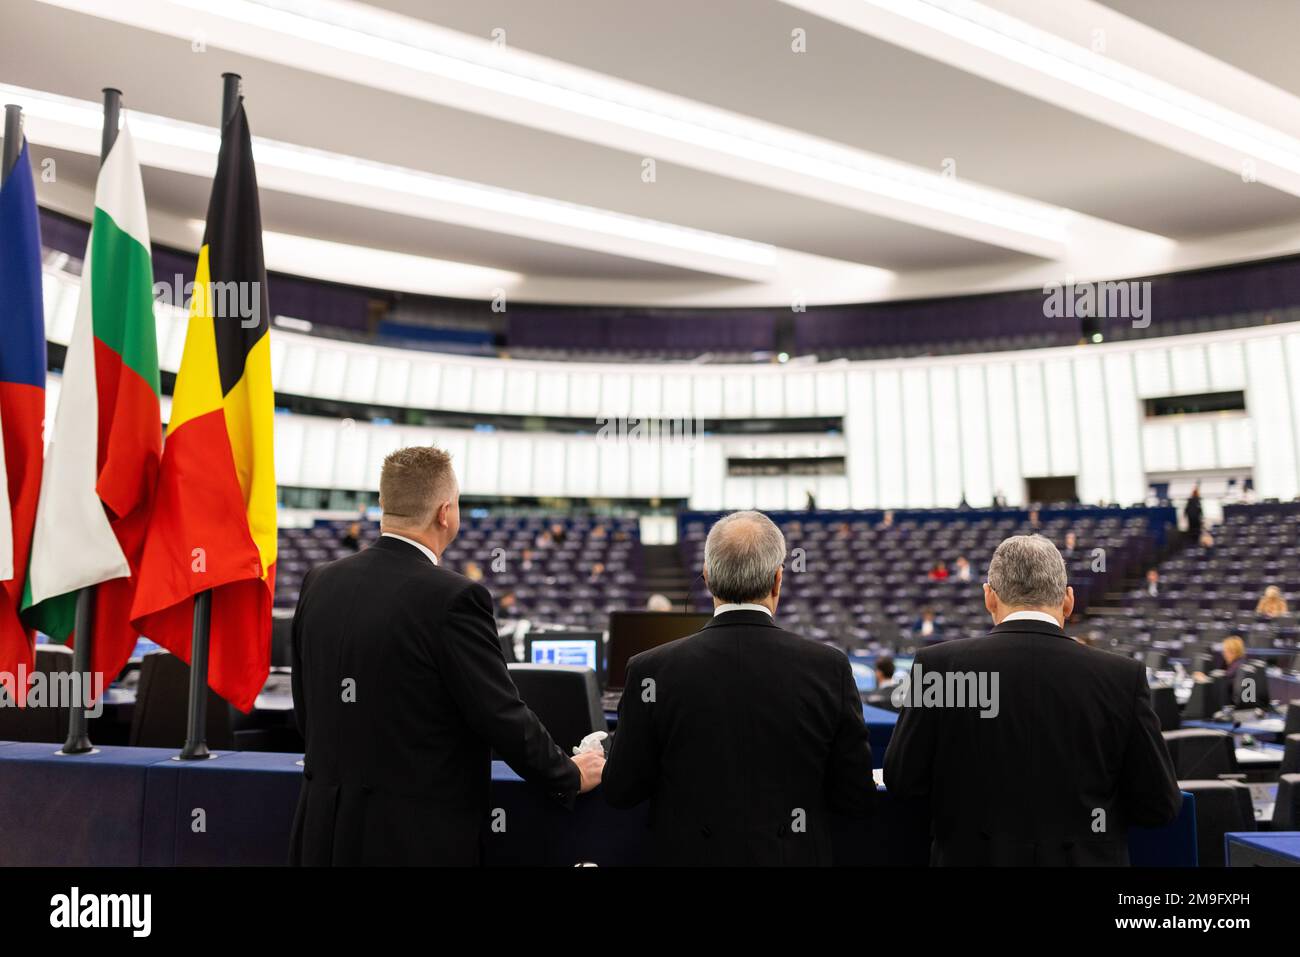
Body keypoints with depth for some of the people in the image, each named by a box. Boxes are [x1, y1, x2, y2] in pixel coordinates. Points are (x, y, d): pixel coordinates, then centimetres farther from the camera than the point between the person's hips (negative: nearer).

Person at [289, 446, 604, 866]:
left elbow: (306, 711, 9)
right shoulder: (452, 598, -20)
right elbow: (503, 717, -16)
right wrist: (572, 776, 1)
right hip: (419, 836, -6)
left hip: (326, 830, 6)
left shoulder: (319, 583, -1)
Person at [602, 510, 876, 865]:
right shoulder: (830, 667, -13)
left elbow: (620, 792, -6)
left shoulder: (653, 669, -15)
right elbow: (859, 798, -6)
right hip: (795, 853, 1)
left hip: (691, 852, -1)